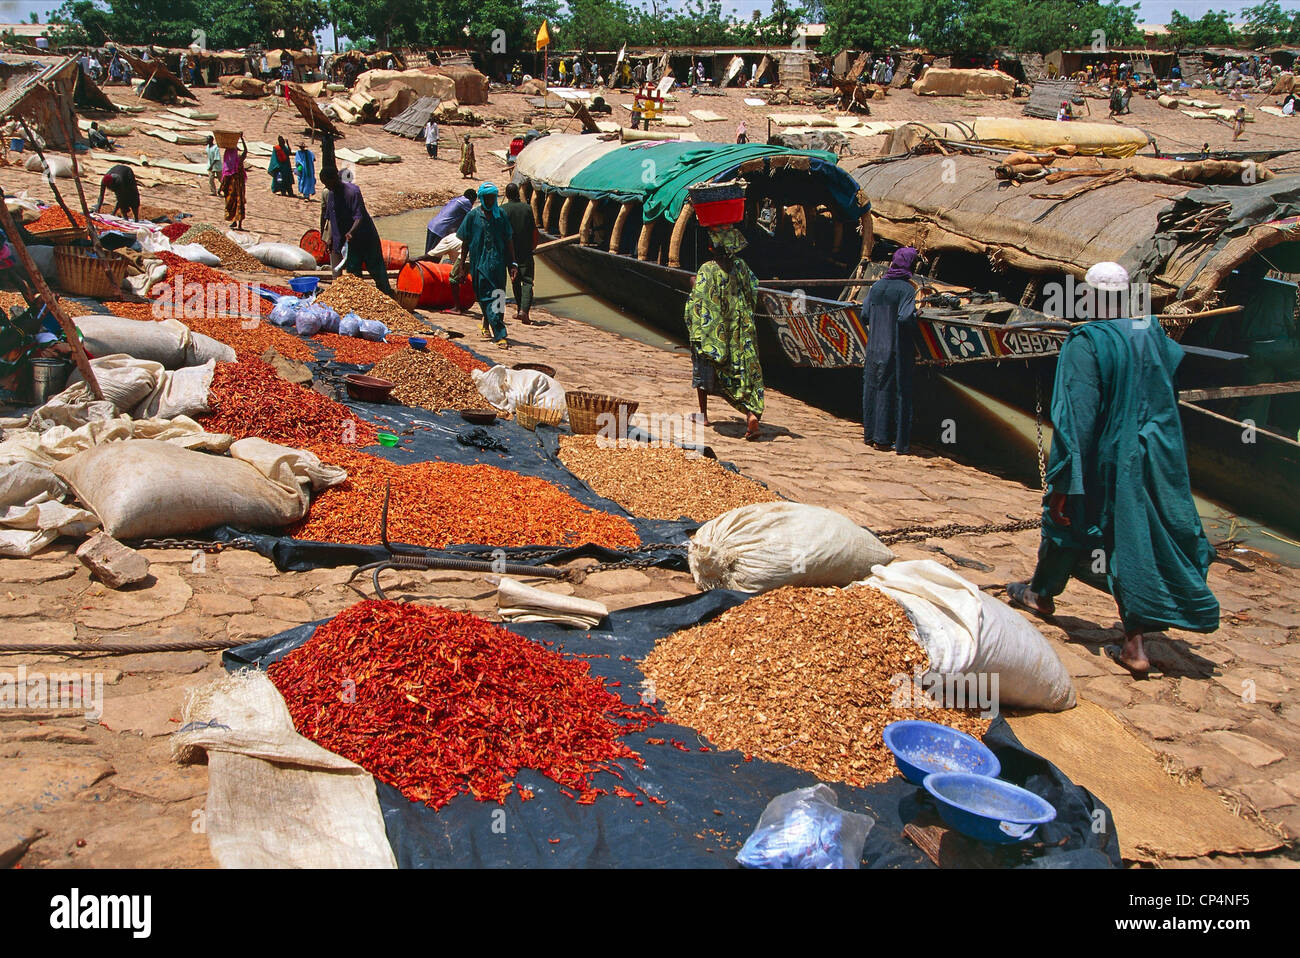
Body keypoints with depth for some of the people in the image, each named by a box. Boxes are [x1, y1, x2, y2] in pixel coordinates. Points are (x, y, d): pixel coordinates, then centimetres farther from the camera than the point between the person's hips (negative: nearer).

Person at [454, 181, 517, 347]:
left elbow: (509, 240, 10)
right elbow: (465, 241, 8)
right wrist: (463, 261, 7)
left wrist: (513, 263, 6)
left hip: (498, 262, 1)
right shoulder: (473, 215, 3)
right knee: (484, 296, -5)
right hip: (479, 262, -1)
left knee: (497, 296, -4)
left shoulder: (501, 215, 7)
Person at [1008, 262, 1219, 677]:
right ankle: (1135, 645, 6)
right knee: (1138, 539, 9)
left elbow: (1077, 418, -21)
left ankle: (1042, 593, 43)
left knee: (1067, 520, 20)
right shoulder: (1153, 332, -1)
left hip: (1106, 460, -4)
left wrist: (1062, 483, -18)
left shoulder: (1085, 344, -18)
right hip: (1158, 456, 4)